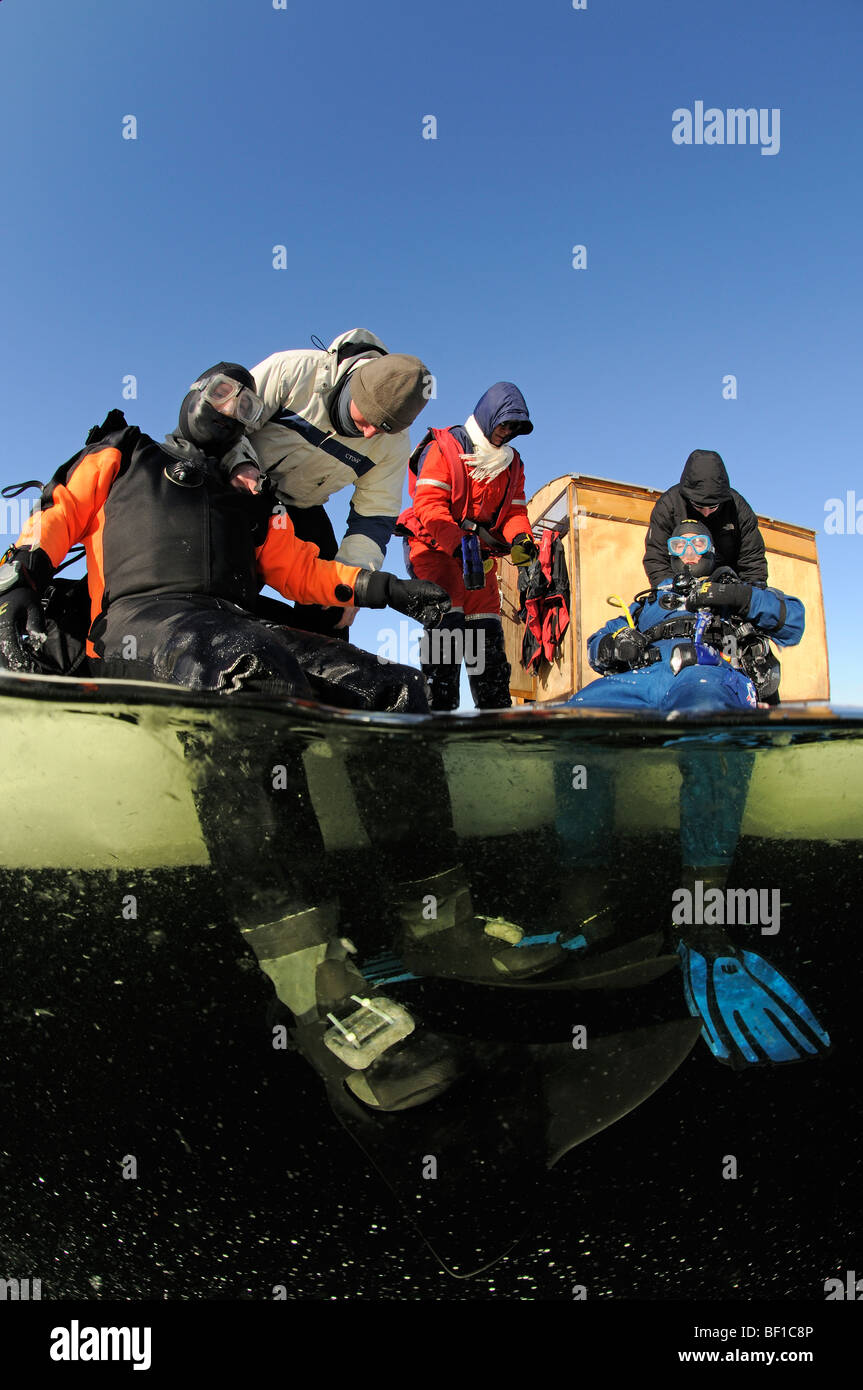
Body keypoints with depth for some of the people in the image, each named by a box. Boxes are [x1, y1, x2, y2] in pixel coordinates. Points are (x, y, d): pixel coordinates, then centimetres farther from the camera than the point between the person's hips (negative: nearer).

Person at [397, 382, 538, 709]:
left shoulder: (512, 463, 15)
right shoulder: (443, 448, -6)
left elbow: (515, 510, 10)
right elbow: (429, 505, -16)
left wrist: (519, 538, -14)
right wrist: (459, 544, -29)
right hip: (435, 546, -6)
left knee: (487, 630, 4)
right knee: (447, 619, -22)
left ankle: (495, 709, 9)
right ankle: (438, 706, -24)